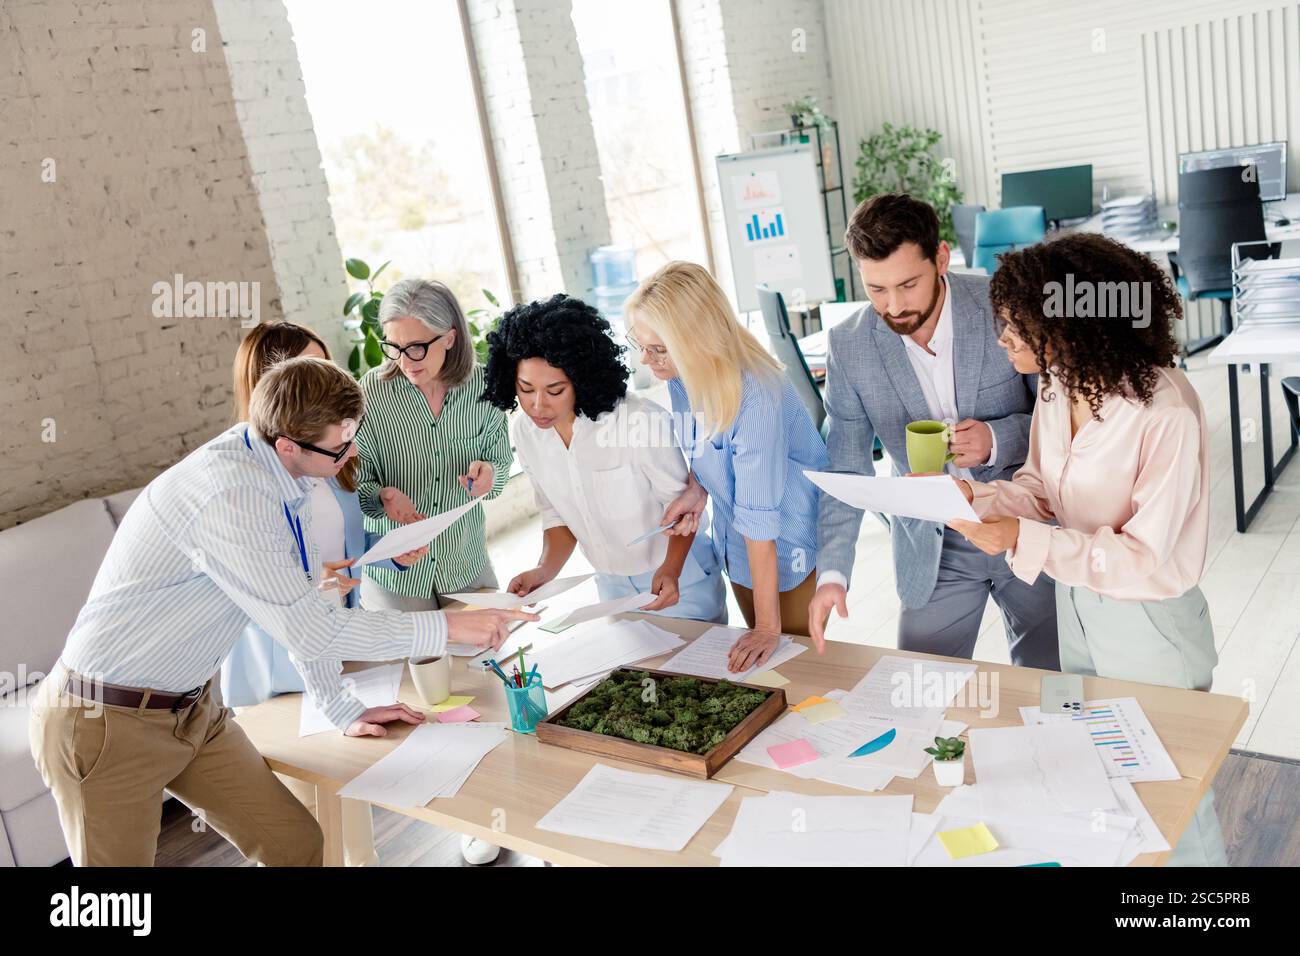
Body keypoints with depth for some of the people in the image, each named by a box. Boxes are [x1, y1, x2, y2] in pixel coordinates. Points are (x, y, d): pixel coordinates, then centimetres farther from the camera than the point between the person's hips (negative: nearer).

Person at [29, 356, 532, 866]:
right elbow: (309, 630, -28)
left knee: (296, 843, 5)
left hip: (191, 709, 8)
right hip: (106, 723, -8)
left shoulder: (284, 469, -4)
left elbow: (302, 597, 7)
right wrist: (449, 627, -22)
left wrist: (343, 709, 11)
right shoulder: (228, 498, -31)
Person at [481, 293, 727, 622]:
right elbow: (557, 515, 1)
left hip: (677, 575, -4)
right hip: (612, 583, 5)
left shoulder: (641, 421, -29)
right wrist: (545, 570, -16)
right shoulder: (523, 432, -10)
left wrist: (670, 569, -31)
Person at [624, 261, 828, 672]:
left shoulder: (755, 394, -33)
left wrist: (770, 624, -30)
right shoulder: (680, 377, -11)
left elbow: (759, 515, -33)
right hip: (736, 544, 7)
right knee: (760, 660, 21)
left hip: (790, 542, -7)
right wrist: (697, 488, -9)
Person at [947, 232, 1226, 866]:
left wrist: (1023, 539, -31)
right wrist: (975, 498, -17)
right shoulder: (1057, 383, -8)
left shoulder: (1166, 413, -30)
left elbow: (1144, 557, -25)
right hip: (1076, 601, 6)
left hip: (1148, 623, -6)